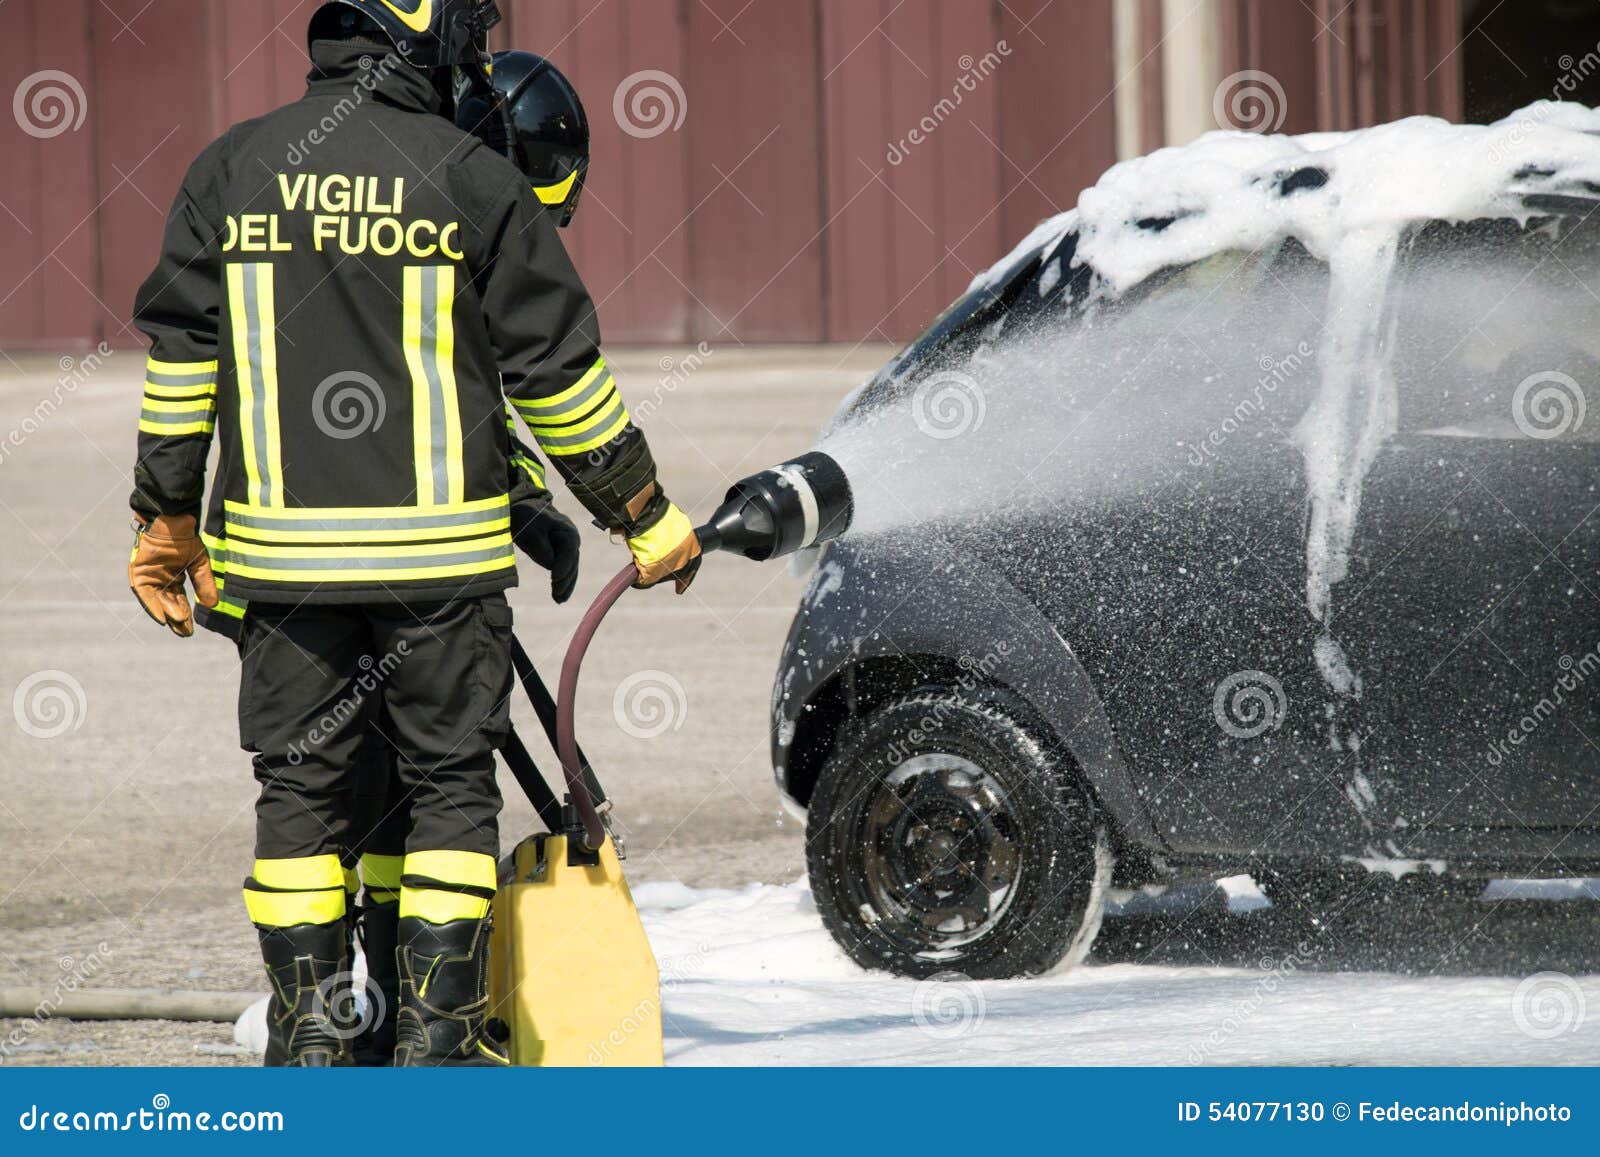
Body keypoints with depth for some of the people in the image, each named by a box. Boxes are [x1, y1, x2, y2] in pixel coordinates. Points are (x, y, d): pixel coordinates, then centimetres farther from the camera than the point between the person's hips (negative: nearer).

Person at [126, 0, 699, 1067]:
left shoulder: (230, 171, 4)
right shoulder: (475, 180, -5)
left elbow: (180, 356, 6)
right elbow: (558, 372, -2)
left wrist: (168, 517, 15)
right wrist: (646, 517, 8)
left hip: (280, 544, 3)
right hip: (439, 549, -3)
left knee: (300, 783, 10)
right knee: (451, 779, 6)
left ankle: (308, 1030, 10)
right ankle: (440, 1030, 3)